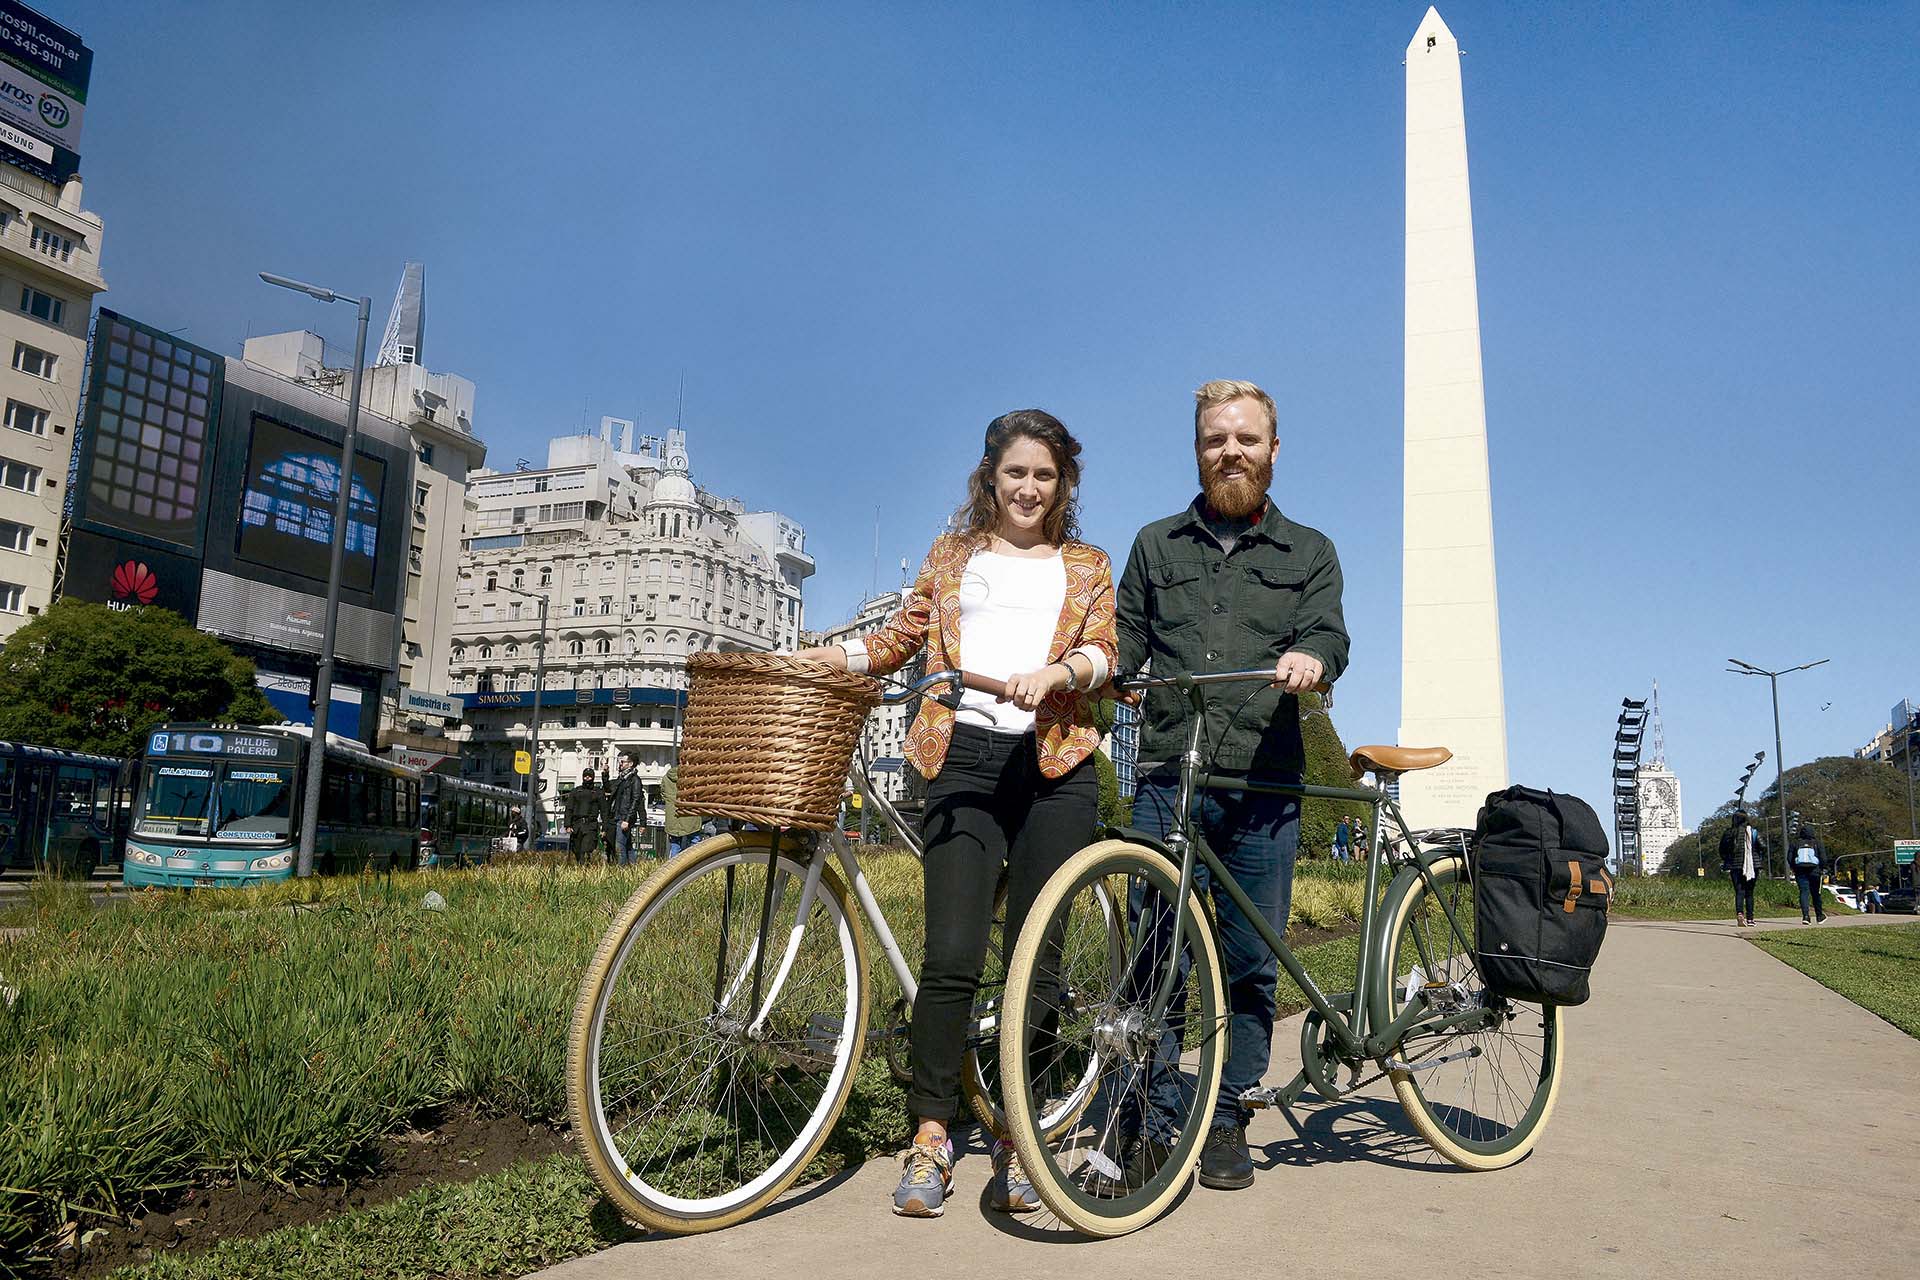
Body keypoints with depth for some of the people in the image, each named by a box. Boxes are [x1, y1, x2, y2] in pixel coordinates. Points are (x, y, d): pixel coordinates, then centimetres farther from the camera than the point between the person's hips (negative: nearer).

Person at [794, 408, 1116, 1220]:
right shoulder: (953, 556, 22)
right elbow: (904, 636, 18)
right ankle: (930, 1138, 1)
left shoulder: (1086, 568, 19)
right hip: (965, 756, 0)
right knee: (951, 956, -10)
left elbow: (1103, 650, 3)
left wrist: (1054, 672, -17)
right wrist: (838, 656, 1)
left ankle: (1016, 1141, 12)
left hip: (1056, 764, 0)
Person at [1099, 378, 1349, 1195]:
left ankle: (1227, 1124, 20)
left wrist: (1310, 656, -24)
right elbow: (1124, 641, 15)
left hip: (1263, 791, 0)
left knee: (1250, 967, 6)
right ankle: (1150, 1127, 8)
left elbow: (1328, 633, -1)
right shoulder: (1157, 545, 18)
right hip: (1166, 783, 0)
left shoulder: (1309, 553, 15)